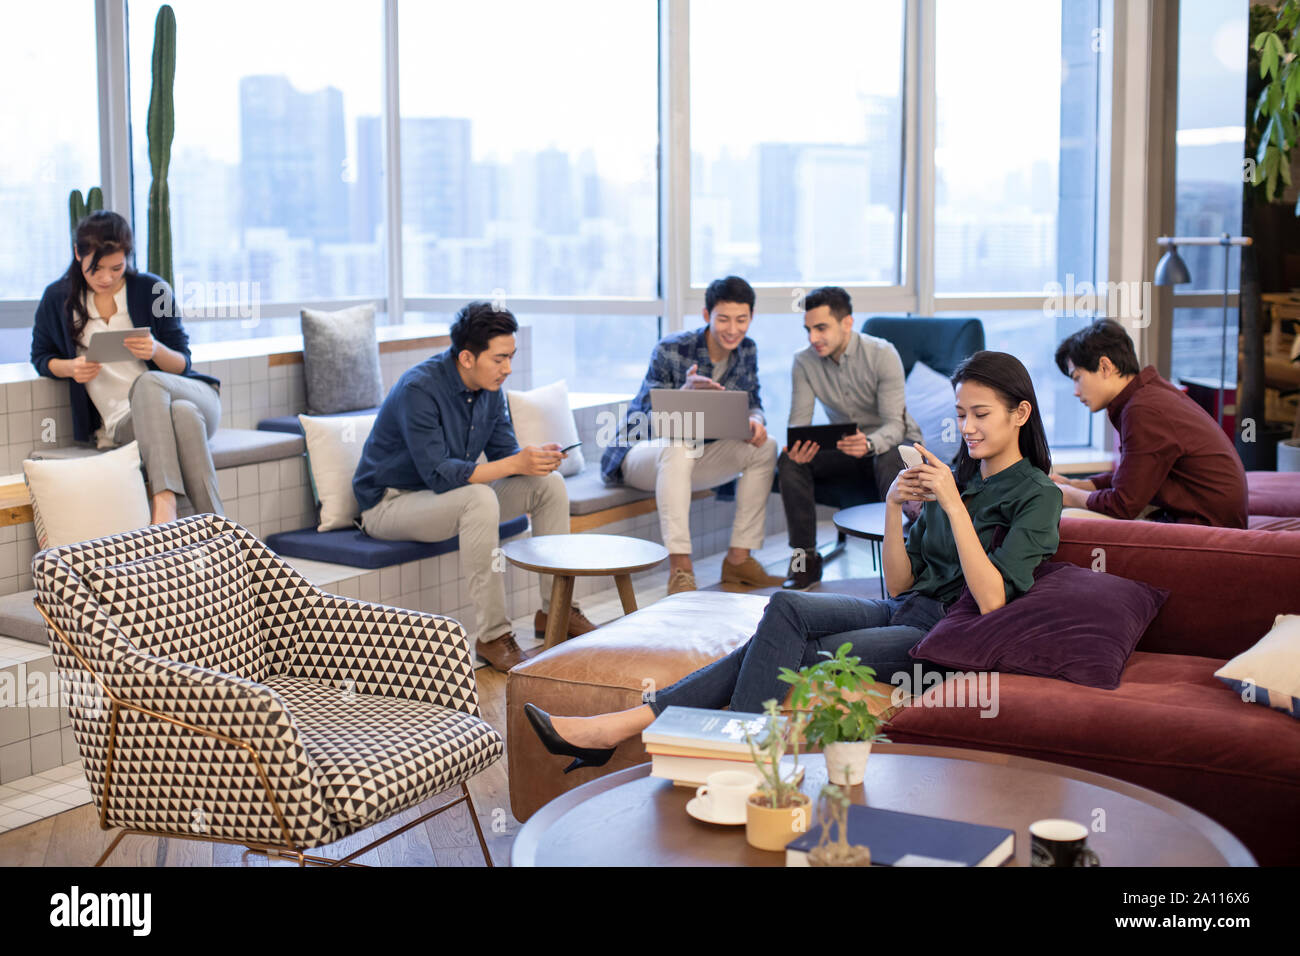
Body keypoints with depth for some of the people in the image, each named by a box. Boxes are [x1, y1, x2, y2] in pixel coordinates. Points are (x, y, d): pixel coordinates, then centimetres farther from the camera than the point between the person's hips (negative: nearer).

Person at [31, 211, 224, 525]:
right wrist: (70, 367, -7)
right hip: (123, 422, 0)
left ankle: (164, 501, -48)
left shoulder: (153, 290, 5)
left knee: (149, 382, -37)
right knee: (184, 415, -36)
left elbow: (182, 364, 6)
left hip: (194, 397, 0)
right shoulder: (58, 299, 7)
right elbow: (41, 357, 17)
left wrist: (157, 351, -18)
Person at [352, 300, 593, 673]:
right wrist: (514, 464, -37)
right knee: (479, 498, -36)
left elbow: (504, 451, 2)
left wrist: (534, 458, -21)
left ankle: (556, 610, 2)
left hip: (449, 493, 8)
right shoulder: (419, 389, -27)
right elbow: (438, 474, -33)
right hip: (391, 503, -8)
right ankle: (493, 635, -31)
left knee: (550, 485, -5)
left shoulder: (489, 388, -2)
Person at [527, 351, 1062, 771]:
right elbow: (898, 584, 11)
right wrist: (893, 508, -5)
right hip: (906, 612, 6)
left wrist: (954, 505, -20)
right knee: (786, 608, -22)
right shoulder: (954, 478, 18)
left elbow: (991, 600, -17)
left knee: (789, 654, -24)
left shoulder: (1036, 495, -3)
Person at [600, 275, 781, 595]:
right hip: (639, 453, -6)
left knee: (764, 447, -13)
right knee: (678, 445, -39)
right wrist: (686, 392, -41)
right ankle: (679, 568, -45)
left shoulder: (746, 351, -3)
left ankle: (738, 559, -8)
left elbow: (751, 402, 6)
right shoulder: (671, 350, -21)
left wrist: (755, 420, -20)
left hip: (691, 459, 6)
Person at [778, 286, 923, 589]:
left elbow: (894, 424, -25)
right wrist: (796, 447, -37)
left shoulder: (882, 354, -20)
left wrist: (869, 444, -49)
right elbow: (799, 421, -11)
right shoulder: (804, 362, -8)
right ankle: (805, 557, -16)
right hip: (842, 447, 4)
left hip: (893, 442, -4)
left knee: (889, 460, -39)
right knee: (789, 460, -23)